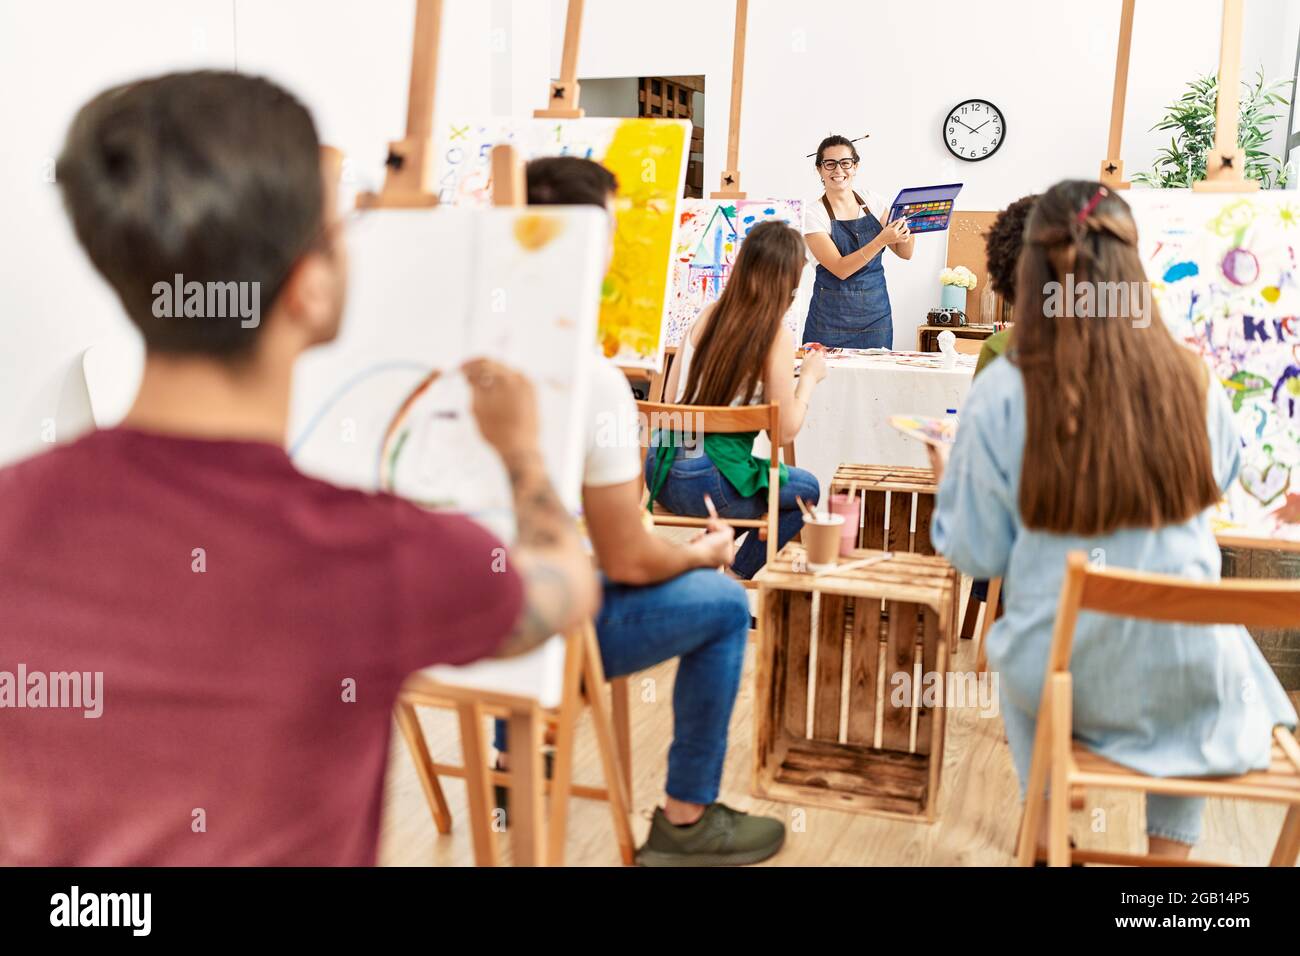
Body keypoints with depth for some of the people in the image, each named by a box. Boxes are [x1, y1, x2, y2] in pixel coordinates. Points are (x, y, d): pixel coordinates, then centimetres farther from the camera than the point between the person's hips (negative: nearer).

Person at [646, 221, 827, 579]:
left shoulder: (707, 314, 4)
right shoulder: (776, 337, -13)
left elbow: (670, 395, 12)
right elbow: (783, 432, -9)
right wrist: (809, 377, 7)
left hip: (659, 469, 7)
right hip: (704, 483, -7)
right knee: (806, 488, 22)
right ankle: (735, 577, 18)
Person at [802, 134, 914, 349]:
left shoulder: (872, 201, 5)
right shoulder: (813, 213, -7)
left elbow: (905, 252, 6)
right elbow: (840, 269, -17)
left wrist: (909, 222, -11)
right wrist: (882, 240, -26)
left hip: (875, 313, 3)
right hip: (832, 315, -3)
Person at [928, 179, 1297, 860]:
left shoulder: (1003, 392, -17)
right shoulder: (1192, 381, -10)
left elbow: (978, 554, -8)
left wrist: (949, 483, 10)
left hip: (1061, 674, -1)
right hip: (1185, 674, 1)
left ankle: (1045, 829, 43)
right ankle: (1170, 844, 39)